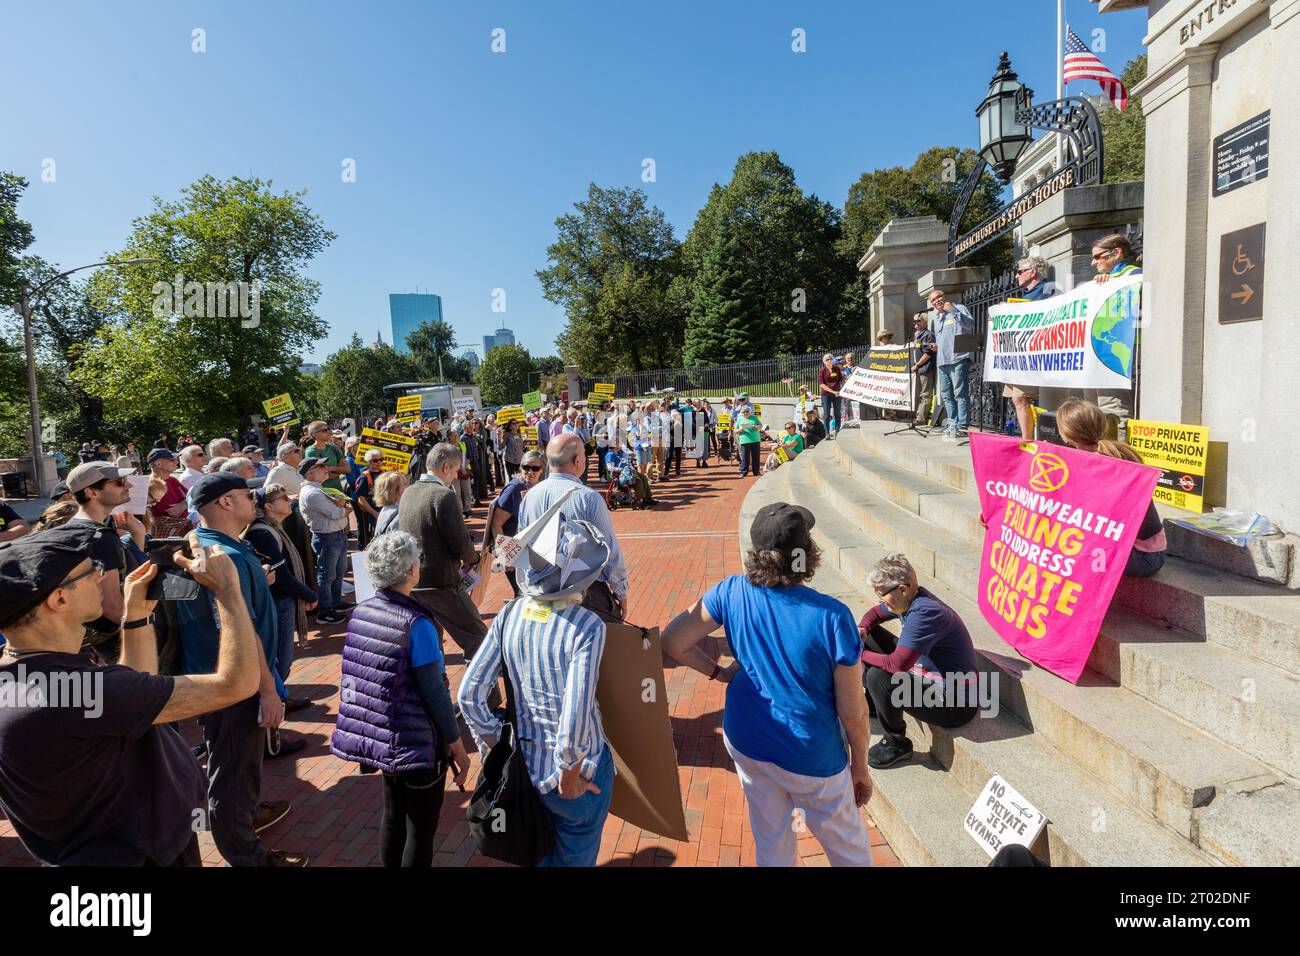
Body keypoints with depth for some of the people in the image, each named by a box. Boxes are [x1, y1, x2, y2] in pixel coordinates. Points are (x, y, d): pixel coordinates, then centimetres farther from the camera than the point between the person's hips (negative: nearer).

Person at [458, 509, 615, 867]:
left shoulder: (509, 615, -10)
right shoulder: (587, 627, -25)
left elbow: (469, 695, -9)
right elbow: (575, 715, -29)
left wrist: (495, 750, 5)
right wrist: (570, 772, -12)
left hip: (525, 768, 4)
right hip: (578, 774, -4)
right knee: (574, 860, 22)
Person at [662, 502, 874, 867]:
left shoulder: (733, 592, -15)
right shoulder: (832, 617, -25)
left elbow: (672, 642, -8)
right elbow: (853, 712, -15)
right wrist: (860, 767, 1)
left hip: (746, 741, 4)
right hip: (810, 757, -4)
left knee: (772, 843, 25)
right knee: (848, 849, 21)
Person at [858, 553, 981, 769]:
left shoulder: (924, 613, -30)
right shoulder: (912, 598, -3)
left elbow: (897, 664, -38)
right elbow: (875, 613, 16)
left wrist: (860, 654, -21)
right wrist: (861, 629, -6)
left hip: (954, 704, -9)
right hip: (927, 675, 10)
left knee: (878, 676, -30)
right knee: (870, 635, 6)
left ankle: (896, 744, -5)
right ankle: (872, 701, 24)